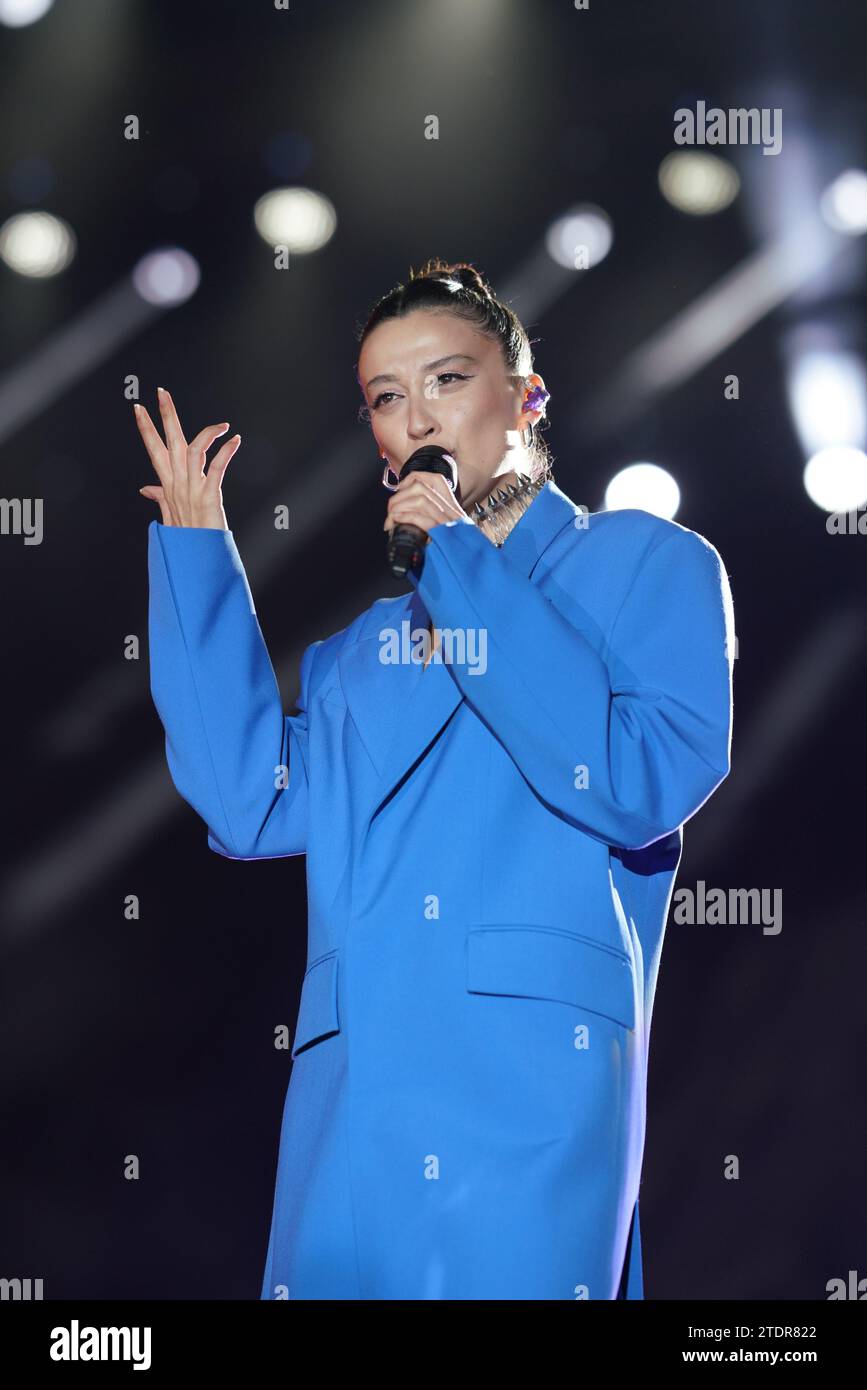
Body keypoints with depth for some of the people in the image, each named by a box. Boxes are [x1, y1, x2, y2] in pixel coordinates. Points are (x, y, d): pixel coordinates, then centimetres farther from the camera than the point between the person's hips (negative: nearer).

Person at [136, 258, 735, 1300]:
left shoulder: (645, 563, 7)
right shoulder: (364, 613, 21)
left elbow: (643, 784, -10)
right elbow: (256, 808, 7)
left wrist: (464, 565, -7)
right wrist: (195, 549, 11)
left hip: (538, 1070, -4)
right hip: (353, 1081, 4)